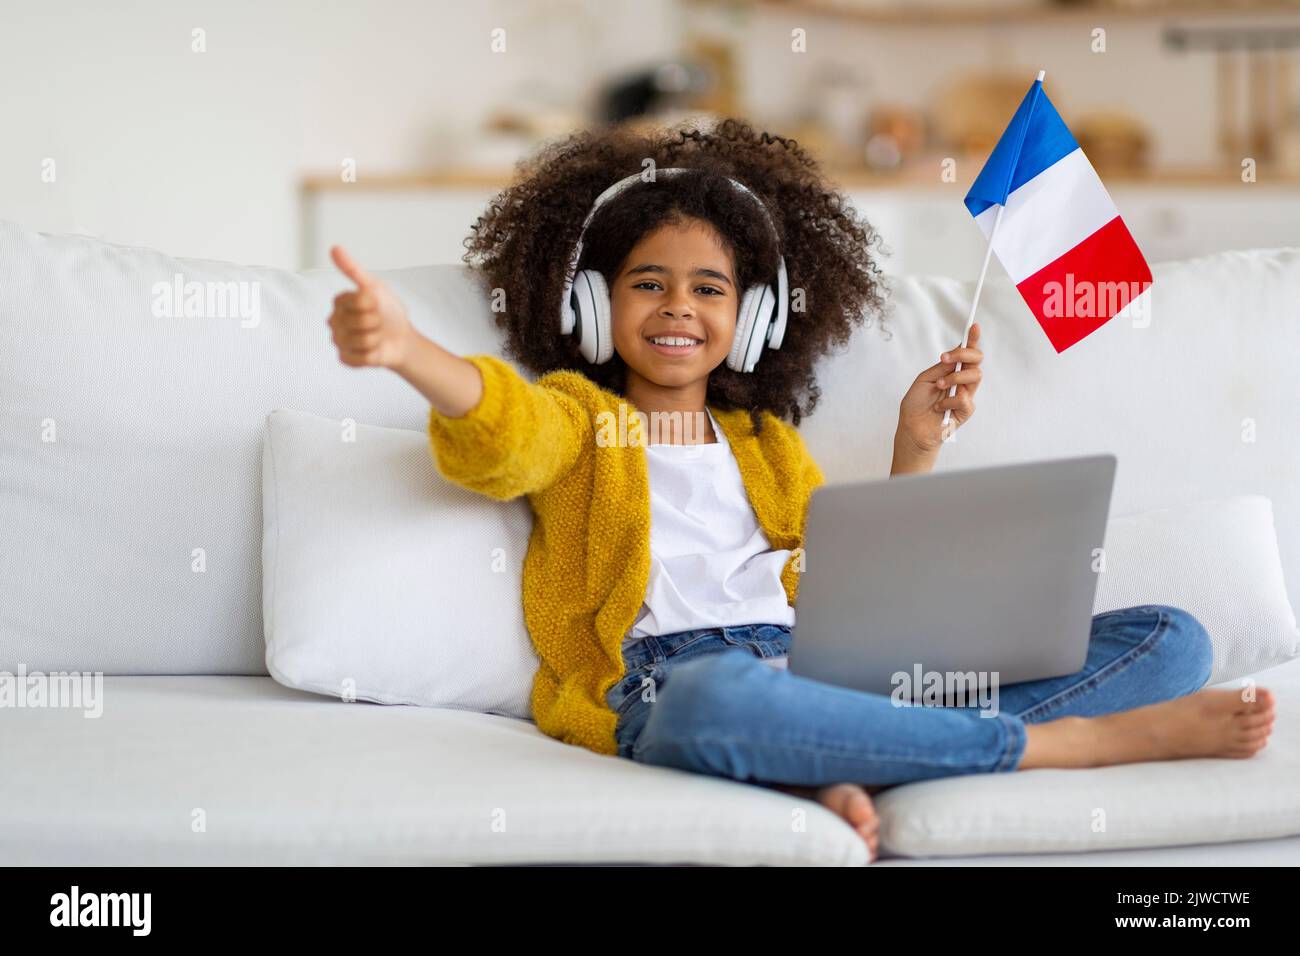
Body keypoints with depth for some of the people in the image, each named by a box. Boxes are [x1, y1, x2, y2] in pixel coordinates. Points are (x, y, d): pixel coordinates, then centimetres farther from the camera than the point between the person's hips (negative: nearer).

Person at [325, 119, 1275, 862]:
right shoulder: (576, 417, 19)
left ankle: (849, 774, -34)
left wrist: (915, 449, 14)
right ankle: (1084, 740, -30)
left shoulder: (769, 444, 33)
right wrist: (406, 348, -29)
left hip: (822, 672, 5)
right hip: (664, 684, -5)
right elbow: (502, 425, -7)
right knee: (724, 700, -47)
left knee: (1169, 636, -8)